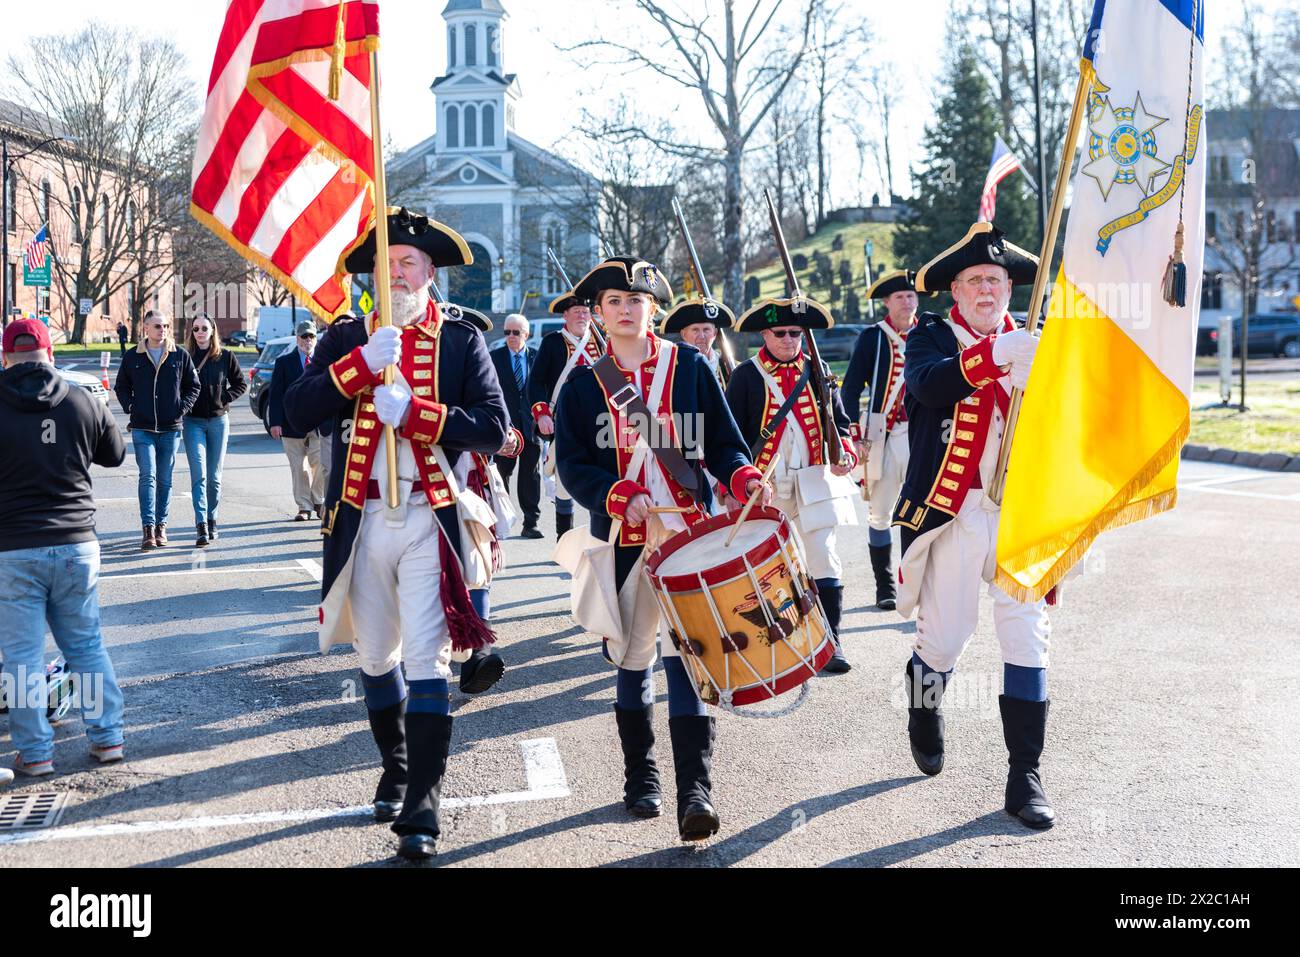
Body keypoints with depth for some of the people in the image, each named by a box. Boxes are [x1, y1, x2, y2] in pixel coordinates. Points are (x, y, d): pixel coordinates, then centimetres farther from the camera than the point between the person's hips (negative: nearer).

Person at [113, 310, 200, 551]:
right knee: (147, 476, -10)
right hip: (142, 428, -1)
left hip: (171, 427, 1)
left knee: (164, 479, 8)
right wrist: (130, 406, 2)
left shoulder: (180, 356, 3)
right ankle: (148, 529, -13)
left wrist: (182, 409, -1)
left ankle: (161, 525, 20)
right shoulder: (132, 357, 4)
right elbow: (121, 386, 16)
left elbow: (193, 386, 10)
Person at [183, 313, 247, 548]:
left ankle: (212, 521, 20)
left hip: (218, 420, 2)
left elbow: (241, 383, 11)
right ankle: (201, 526, -15)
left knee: (214, 476, 8)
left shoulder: (225, 356, 4)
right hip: (193, 422, -1)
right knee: (198, 474, -11)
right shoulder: (185, 357, 1)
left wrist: (225, 398, -1)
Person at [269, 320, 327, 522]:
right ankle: (304, 507, 11)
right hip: (293, 424, 0)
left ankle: (319, 503, 12)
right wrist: (275, 422, -7)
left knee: (320, 465, -5)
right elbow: (276, 394, 2)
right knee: (299, 468, 4)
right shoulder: (284, 362, 7)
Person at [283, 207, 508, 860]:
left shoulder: (461, 340, 4)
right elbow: (298, 411, -3)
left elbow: (493, 427, -7)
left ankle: (421, 809, -5)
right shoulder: (346, 338, 10)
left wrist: (412, 410, -18)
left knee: (426, 660, -9)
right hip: (361, 518, 3)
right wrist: (361, 364, -15)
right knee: (376, 657, 16)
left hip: (429, 519, -3)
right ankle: (395, 769, 37)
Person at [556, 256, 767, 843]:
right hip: (623, 541, 2)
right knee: (632, 660, 11)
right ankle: (640, 779, 27)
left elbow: (722, 441, 7)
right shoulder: (583, 385, 7)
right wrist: (620, 498, -17)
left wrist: (745, 478, -14)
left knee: (685, 654, -12)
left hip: (689, 533, -2)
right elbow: (572, 464, 1)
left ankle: (696, 792, -12)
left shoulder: (690, 367, 6)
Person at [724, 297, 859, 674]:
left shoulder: (818, 371, 9)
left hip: (814, 479, 1)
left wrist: (845, 452, -8)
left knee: (824, 557, -7)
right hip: (765, 484, -1)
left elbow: (838, 421, 12)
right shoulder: (746, 376, 1)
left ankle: (832, 642, -4)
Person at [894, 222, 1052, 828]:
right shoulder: (931, 337, 2)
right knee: (942, 641, 4)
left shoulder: (1029, 342, 13)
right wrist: (993, 355, -37)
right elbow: (928, 384, -22)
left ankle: (1025, 778, 5)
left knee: (1028, 641, -2)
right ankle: (924, 712, 37)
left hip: (1019, 515, 3)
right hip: (952, 514, -2)